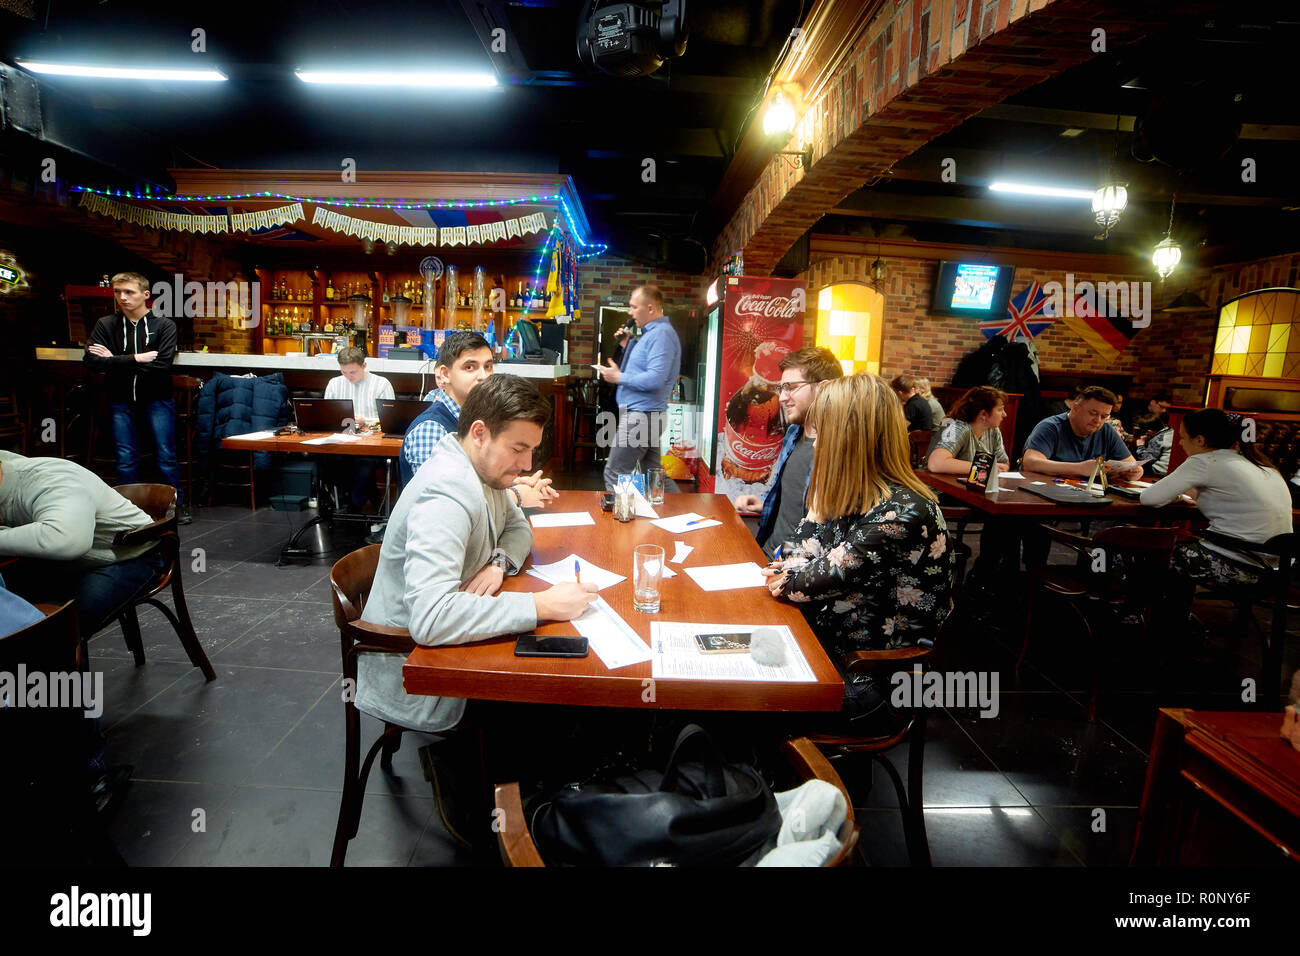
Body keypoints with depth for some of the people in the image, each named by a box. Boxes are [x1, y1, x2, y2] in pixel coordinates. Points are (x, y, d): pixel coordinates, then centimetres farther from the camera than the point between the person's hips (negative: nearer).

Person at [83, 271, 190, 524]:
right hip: (121, 400, 3)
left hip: (156, 398, -2)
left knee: (165, 456, -1)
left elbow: (162, 364, -15)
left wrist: (115, 362, -11)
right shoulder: (106, 325, 4)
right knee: (125, 458, 7)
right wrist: (134, 359, -17)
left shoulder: (164, 325, -3)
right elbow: (91, 361, -9)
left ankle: (178, 505, 10)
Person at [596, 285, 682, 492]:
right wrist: (627, 346, 10)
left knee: (614, 474, -3)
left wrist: (619, 378, -16)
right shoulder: (651, 333, 16)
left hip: (640, 416, -11)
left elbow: (655, 379, -26)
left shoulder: (661, 334, -16)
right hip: (647, 415, 11)